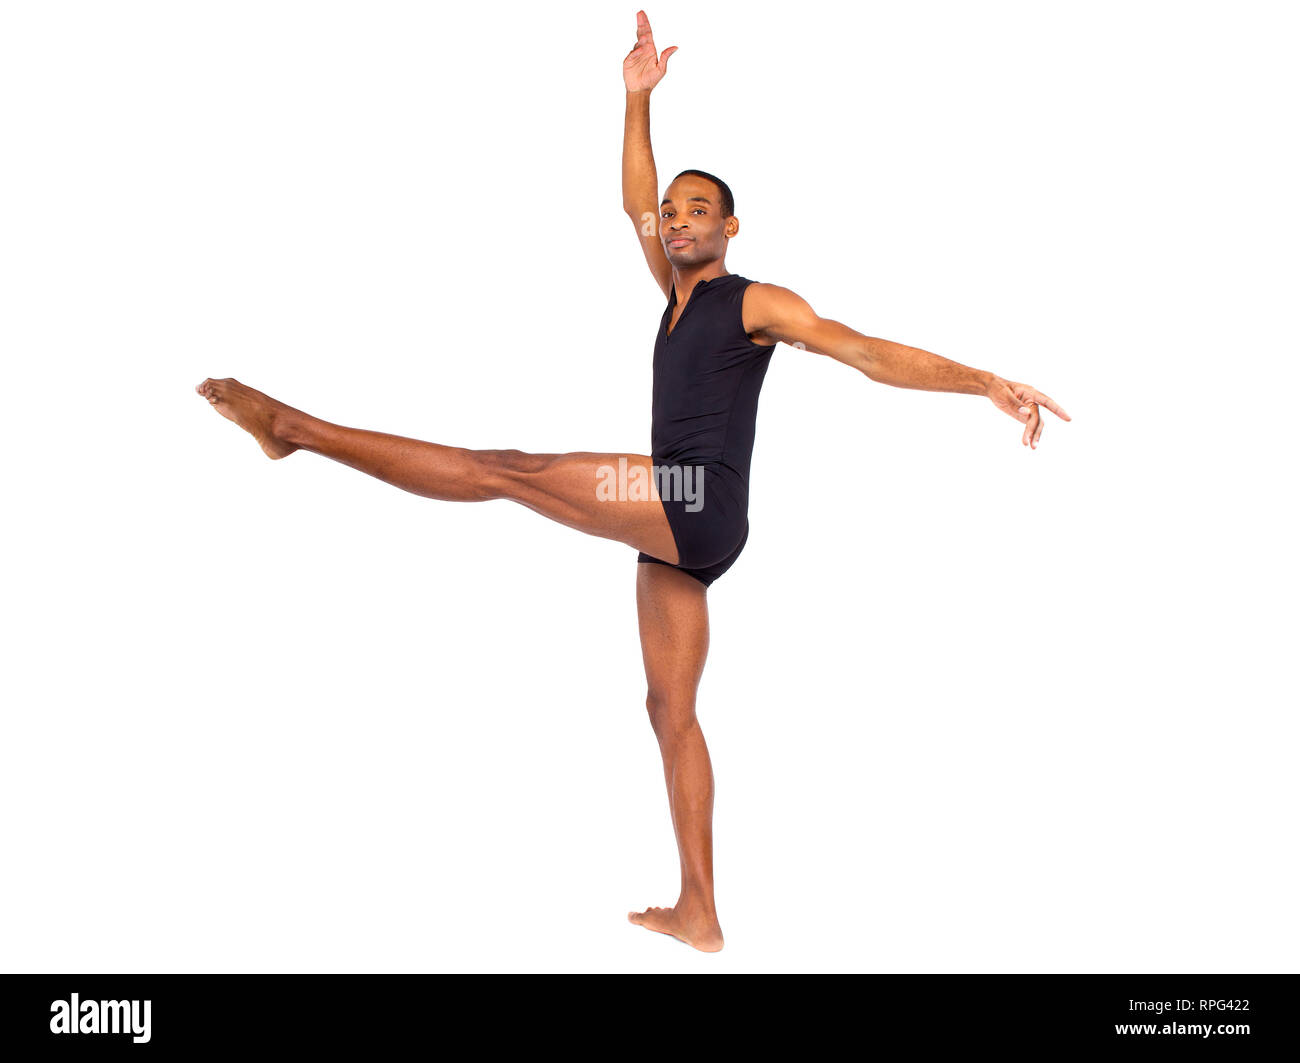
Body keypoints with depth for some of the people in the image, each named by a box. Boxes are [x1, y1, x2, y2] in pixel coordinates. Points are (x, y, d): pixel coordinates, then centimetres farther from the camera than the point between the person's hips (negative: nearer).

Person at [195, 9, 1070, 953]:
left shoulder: (757, 302, 2)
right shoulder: (679, 292, 24)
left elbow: (870, 354, -5)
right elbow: (637, 205, 26)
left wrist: (989, 383, -12)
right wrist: (638, 99, 20)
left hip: (701, 505, -9)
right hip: (677, 529, 9)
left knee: (502, 470, -12)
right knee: (671, 708, 6)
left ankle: (293, 425, -4)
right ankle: (699, 914, 9)